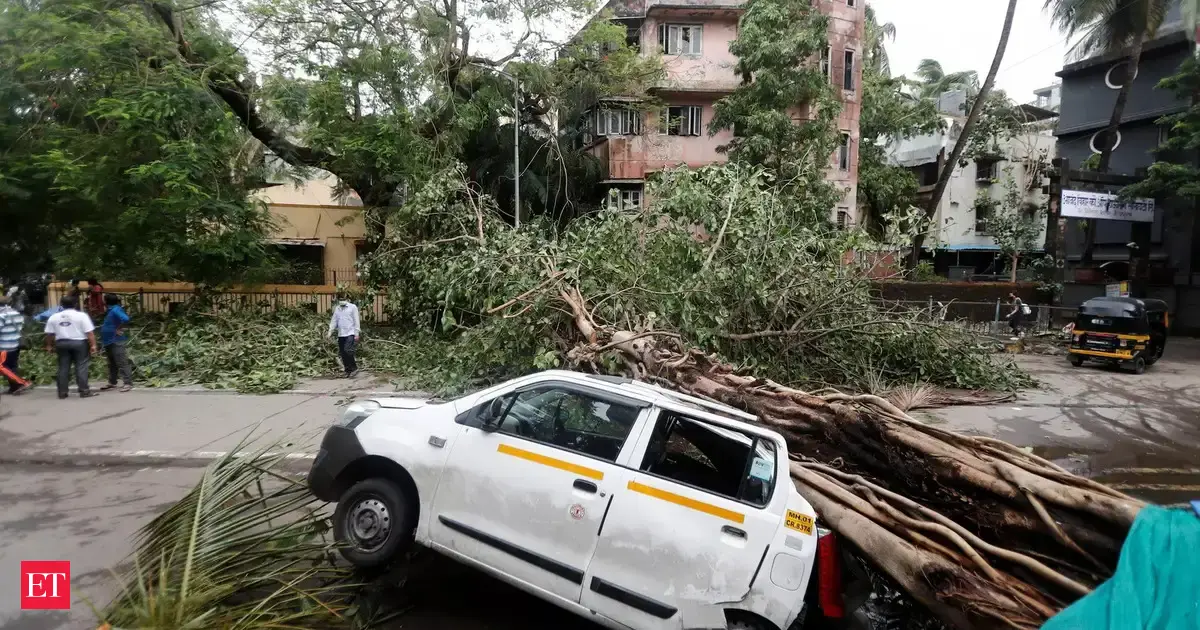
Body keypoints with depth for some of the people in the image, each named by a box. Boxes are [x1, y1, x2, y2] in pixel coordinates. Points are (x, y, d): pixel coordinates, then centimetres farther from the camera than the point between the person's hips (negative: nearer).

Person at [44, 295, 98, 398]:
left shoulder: (53, 317, 7)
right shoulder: (81, 315, -6)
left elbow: (49, 334, 8)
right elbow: (90, 332, -11)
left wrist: (49, 346, 18)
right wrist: (93, 345, -9)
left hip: (61, 343, 4)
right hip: (79, 343, -4)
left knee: (63, 368, 9)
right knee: (81, 367, -2)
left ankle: (62, 392, 11)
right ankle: (84, 391, -3)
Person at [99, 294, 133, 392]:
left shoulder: (116, 310, -17)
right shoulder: (110, 310, 14)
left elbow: (125, 319, -34)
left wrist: (118, 329, -24)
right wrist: (102, 327, 14)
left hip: (117, 341, -11)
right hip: (109, 341, 11)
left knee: (122, 363, -10)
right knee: (112, 363, 19)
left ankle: (128, 383, -10)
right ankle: (112, 382, 28)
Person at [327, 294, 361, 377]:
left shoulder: (352, 307, 1)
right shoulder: (337, 309, 16)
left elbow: (356, 321, -2)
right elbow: (333, 321, 17)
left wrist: (356, 334, -8)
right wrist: (330, 332, 8)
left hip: (350, 333, -6)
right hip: (340, 334, 6)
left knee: (348, 350, -19)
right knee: (343, 353, 4)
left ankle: (354, 368, -7)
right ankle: (348, 371, 11)